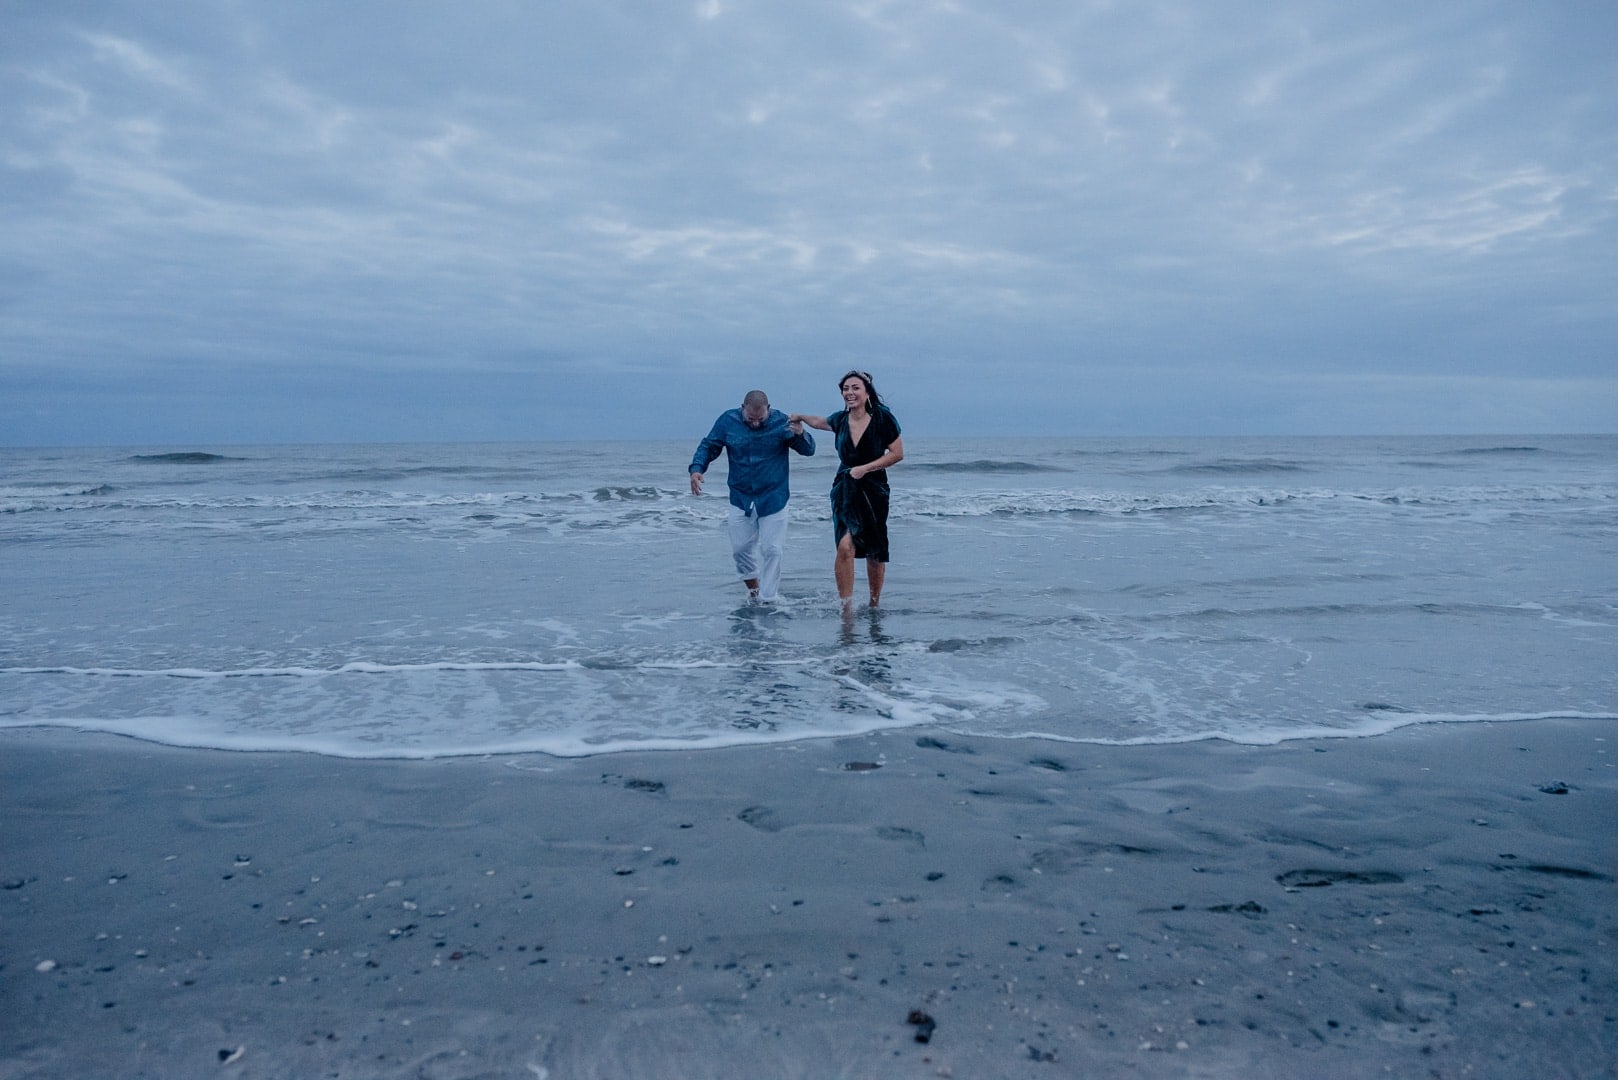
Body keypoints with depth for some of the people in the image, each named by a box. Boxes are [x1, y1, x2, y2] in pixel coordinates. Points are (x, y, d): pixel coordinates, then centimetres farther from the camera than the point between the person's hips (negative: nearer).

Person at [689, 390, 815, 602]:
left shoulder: (781, 422, -10)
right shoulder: (728, 421, -6)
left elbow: (808, 450, -5)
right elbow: (708, 447, 4)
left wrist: (801, 435, -28)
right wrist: (696, 469, -15)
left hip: (773, 499, -2)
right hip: (740, 499, 2)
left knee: (772, 550, 0)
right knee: (741, 547, 9)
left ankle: (769, 600, 10)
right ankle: (753, 585, 34)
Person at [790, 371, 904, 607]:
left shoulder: (882, 418, -8)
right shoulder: (840, 420, 3)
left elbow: (897, 453, -7)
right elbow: (819, 422, 27)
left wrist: (865, 468, -13)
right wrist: (800, 417, 15)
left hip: (874, 492, -1)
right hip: (845, 491, 1)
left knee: (875, 554, 8)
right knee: (845, 546, -19)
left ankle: (874, 605, 28)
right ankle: (846, 607, -15)